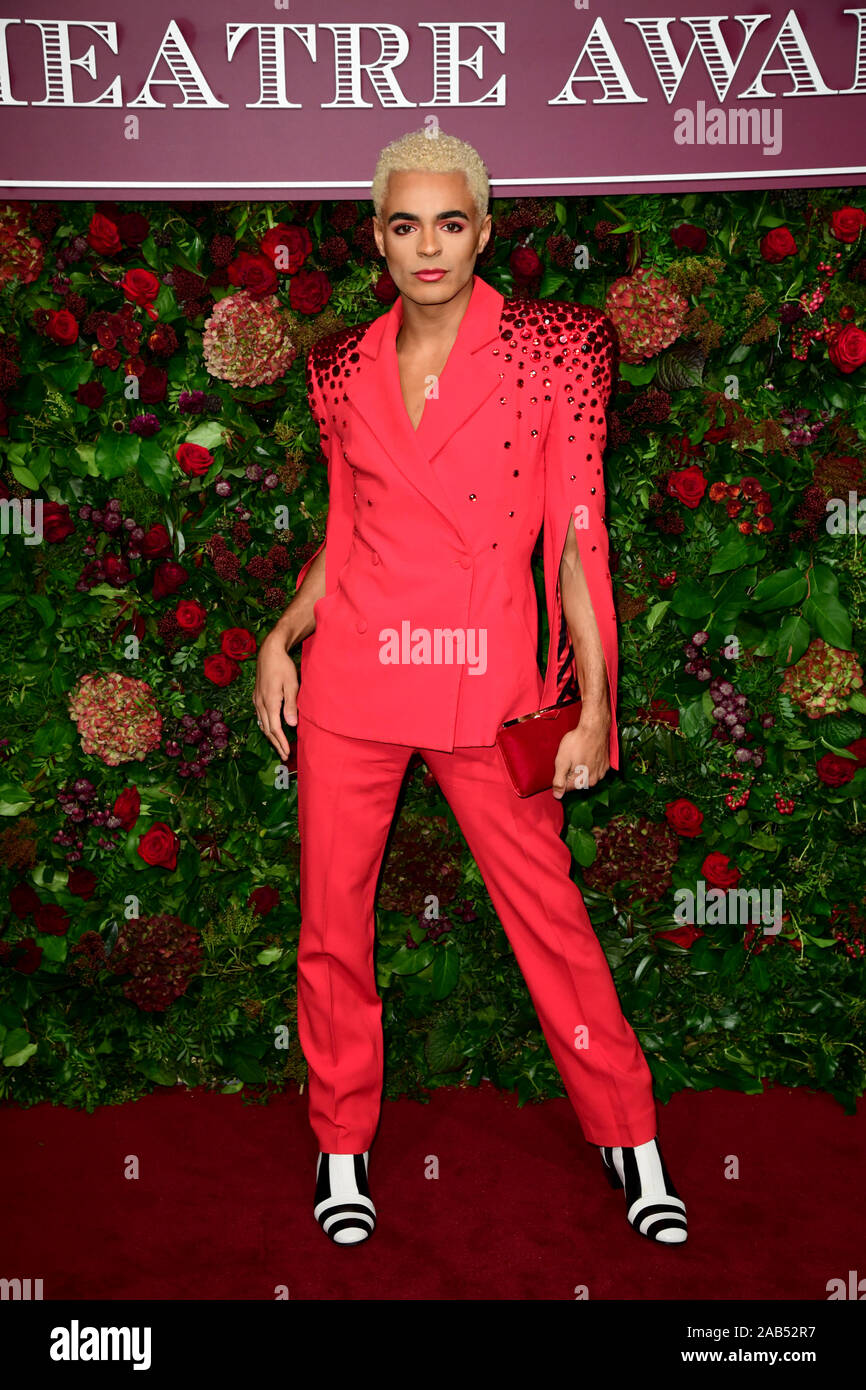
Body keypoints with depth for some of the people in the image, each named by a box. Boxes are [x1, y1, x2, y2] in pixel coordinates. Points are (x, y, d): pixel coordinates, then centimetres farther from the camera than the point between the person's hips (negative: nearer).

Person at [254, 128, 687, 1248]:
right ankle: (342, 1139, 31)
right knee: (333, 919, 9)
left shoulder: (552, 346, -1)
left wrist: (593, 703, -6)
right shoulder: (342, 369, 8)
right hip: (351, 676, 3)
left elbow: (578, 534, -3)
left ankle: (627, 1132, 28)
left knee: (547, 913, 6)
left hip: (488, 684, -2)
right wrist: (281, 638, 2)